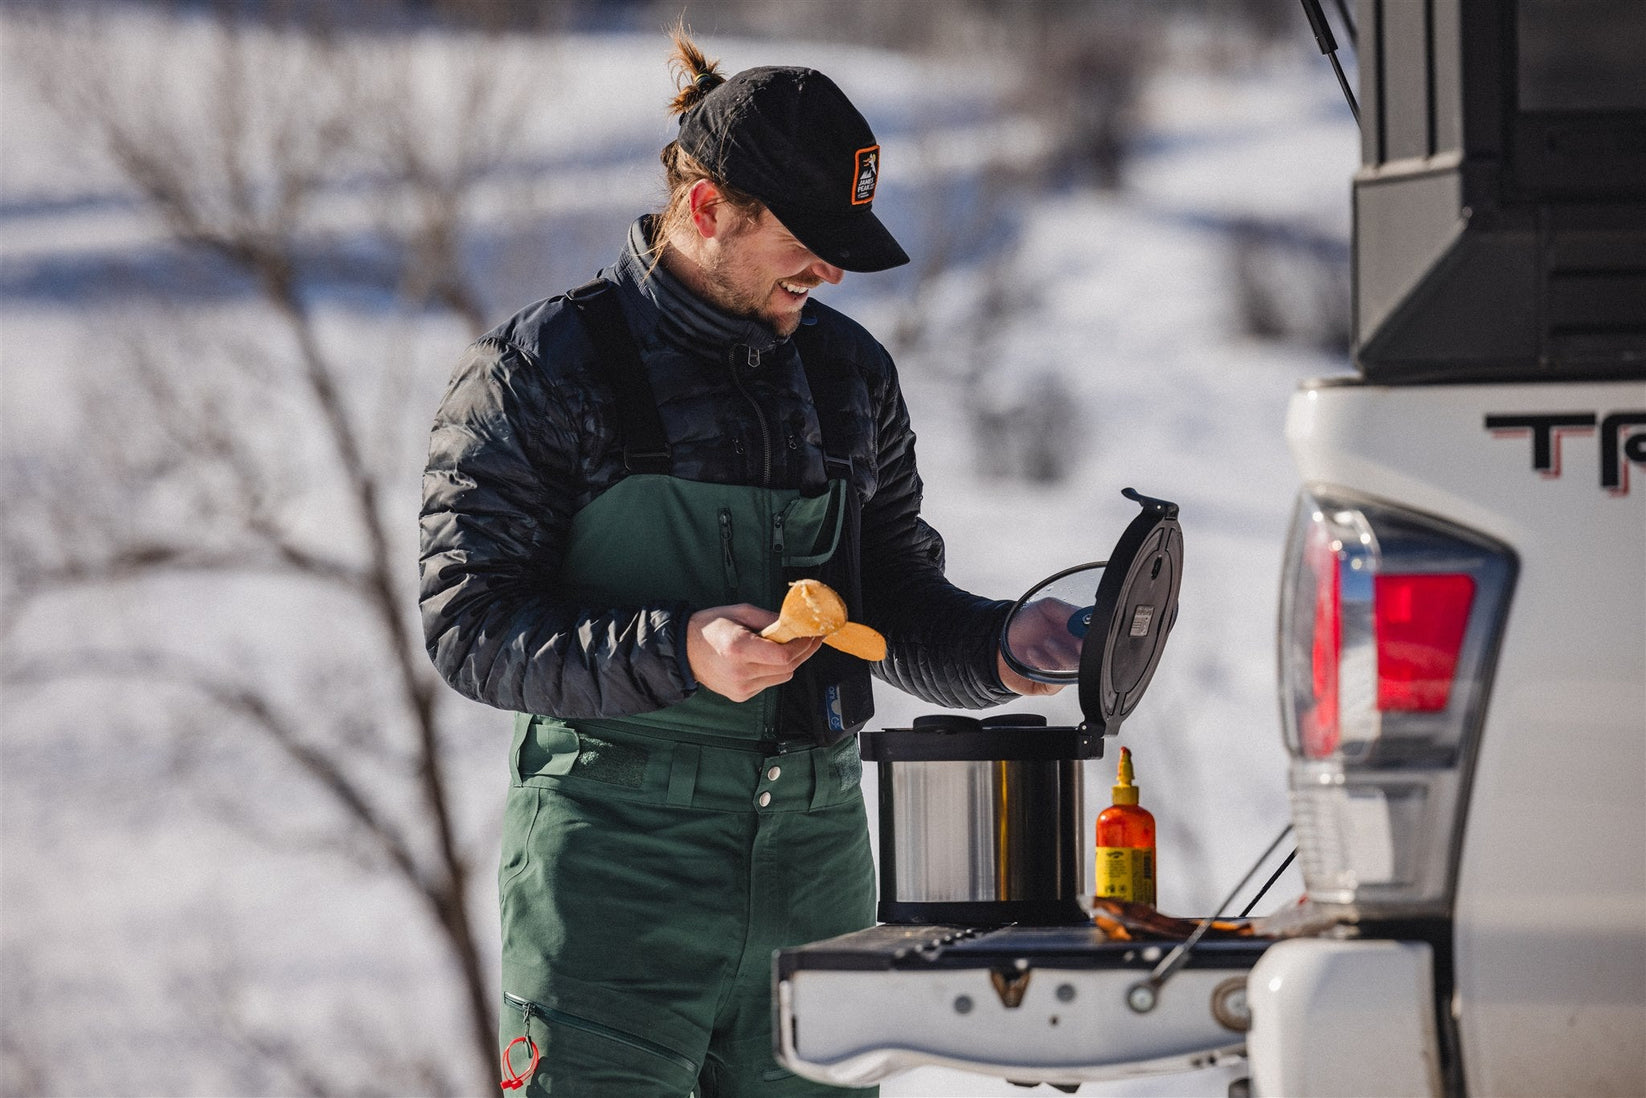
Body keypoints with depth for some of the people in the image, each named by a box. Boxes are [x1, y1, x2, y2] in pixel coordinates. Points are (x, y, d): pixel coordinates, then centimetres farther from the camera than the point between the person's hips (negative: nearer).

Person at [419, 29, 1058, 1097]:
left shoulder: (849, 370, 13)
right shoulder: (544, 368, -3)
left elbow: (897, 600, 17)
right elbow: (468, 623, -8)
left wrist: (999, 650, -5)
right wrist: (675, 653, -21)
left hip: (812, 851, 5)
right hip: (617, 851, -5)